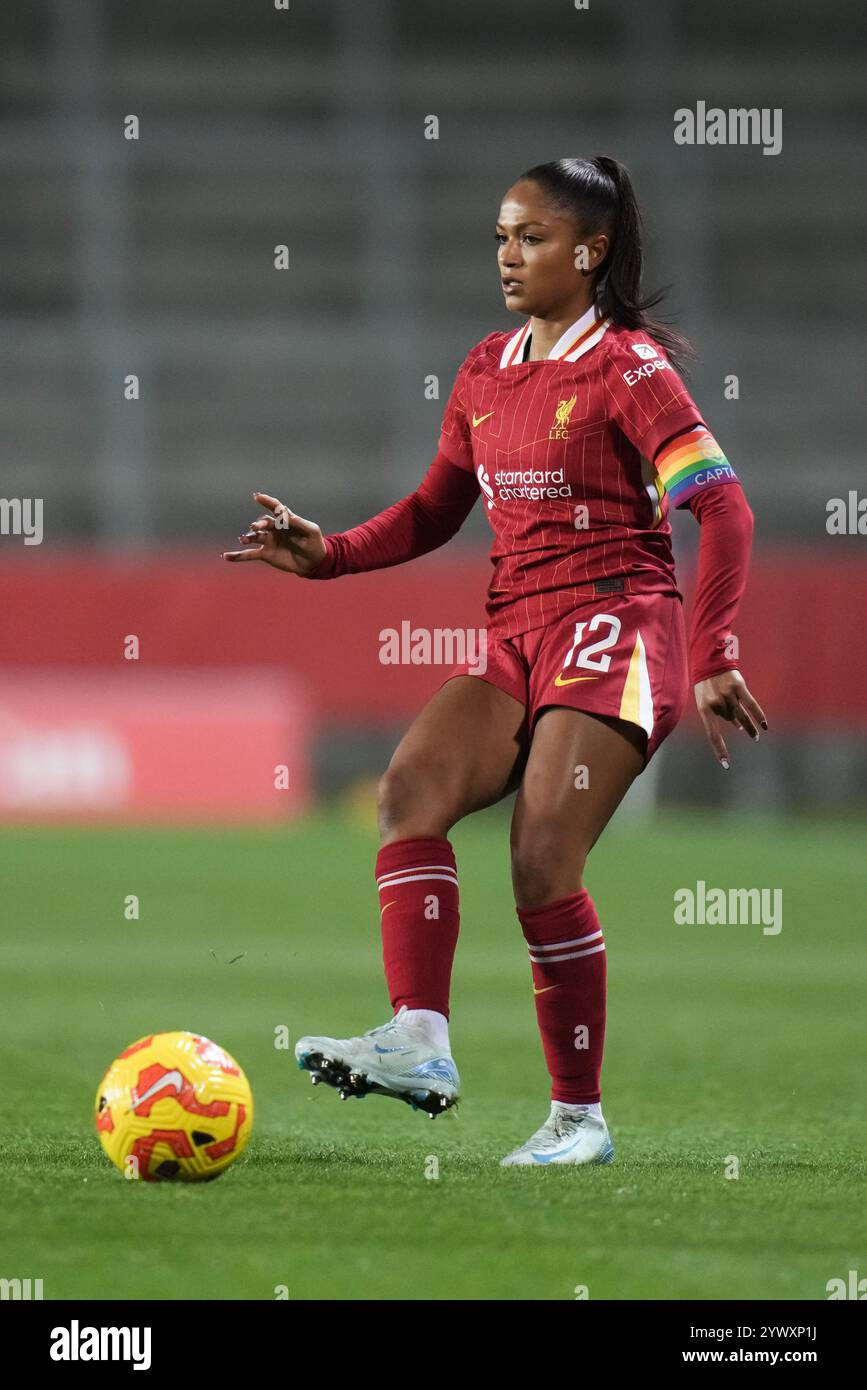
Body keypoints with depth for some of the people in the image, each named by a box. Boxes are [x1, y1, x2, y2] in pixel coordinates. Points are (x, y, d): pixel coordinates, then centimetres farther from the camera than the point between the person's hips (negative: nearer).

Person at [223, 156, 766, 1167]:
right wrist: (327, 555, 6)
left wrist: (711, 663, -18)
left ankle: (578, 1116, -3)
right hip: (516, 638, 7)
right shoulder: (485, 372, 16)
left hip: (614, 631, -7)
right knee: (411, 784, -19)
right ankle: (418, 1041, -30)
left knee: (543, 867, -15)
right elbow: (434, 512, 23)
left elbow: (721, 509, -11)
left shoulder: (629, 365, -5)